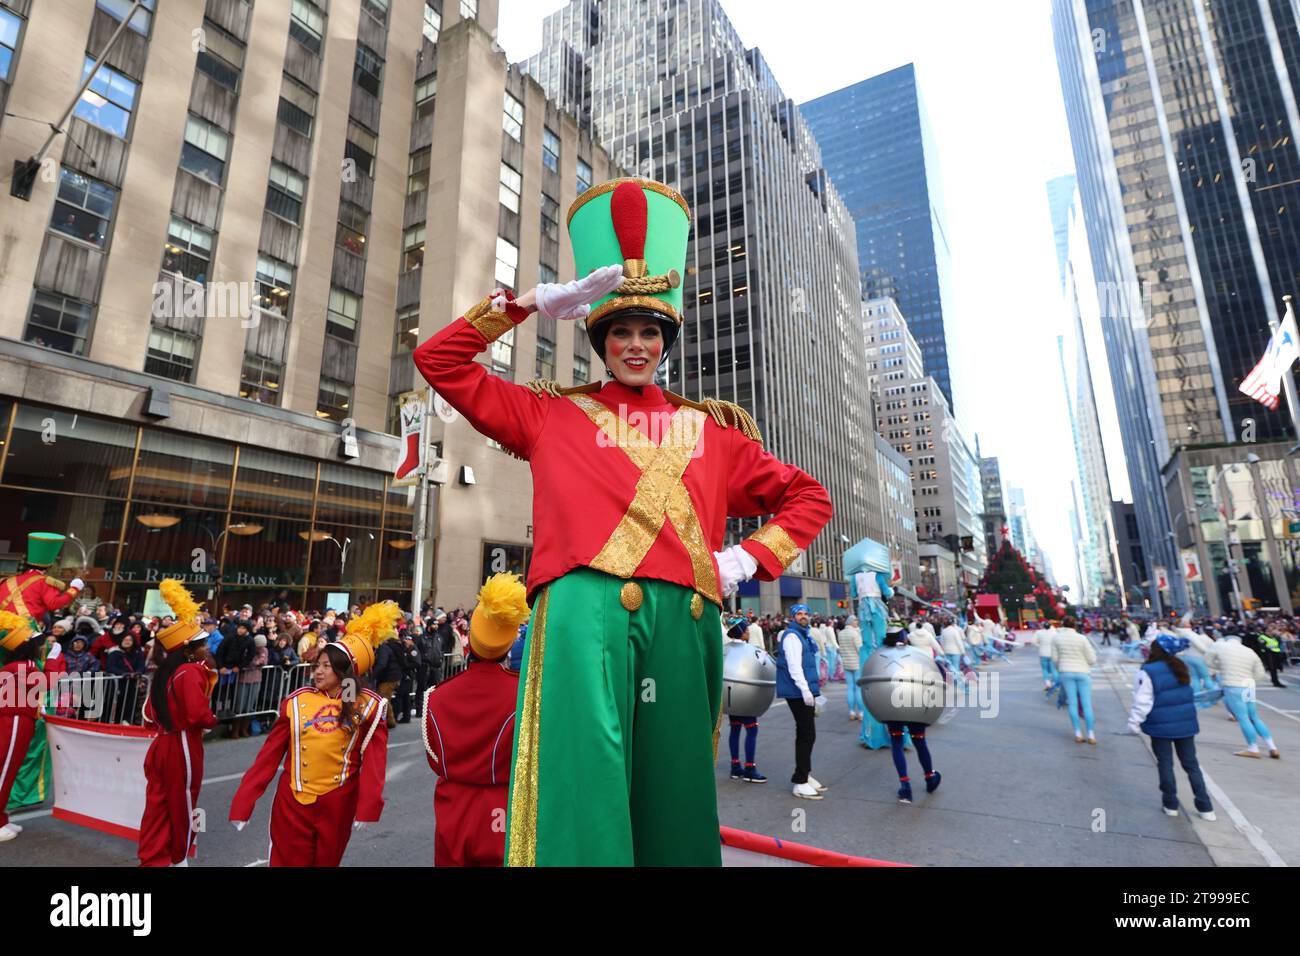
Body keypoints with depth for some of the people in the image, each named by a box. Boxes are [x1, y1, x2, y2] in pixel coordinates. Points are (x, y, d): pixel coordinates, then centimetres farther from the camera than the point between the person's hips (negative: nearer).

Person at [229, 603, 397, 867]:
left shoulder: (368, 707, -8)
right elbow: (269, 754, 0)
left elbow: (374, 761, -10)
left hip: (338, 805, 0)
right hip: (293, 802, 1)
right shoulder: (296, 702, -3)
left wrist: (367, 808, -20)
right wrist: (243, 803, -3)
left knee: (327, 861, 19)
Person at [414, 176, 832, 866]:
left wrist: (750, 558, 5)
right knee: (584, 793, -7)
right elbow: (439, 361, 16)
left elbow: (808, 497, 23)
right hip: (584, 612, -2)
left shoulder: (710, 428, 19)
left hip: (684, 621, 3)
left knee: (674, 793, 9)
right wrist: (534, 302, 8)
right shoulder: (553, 415, 16)